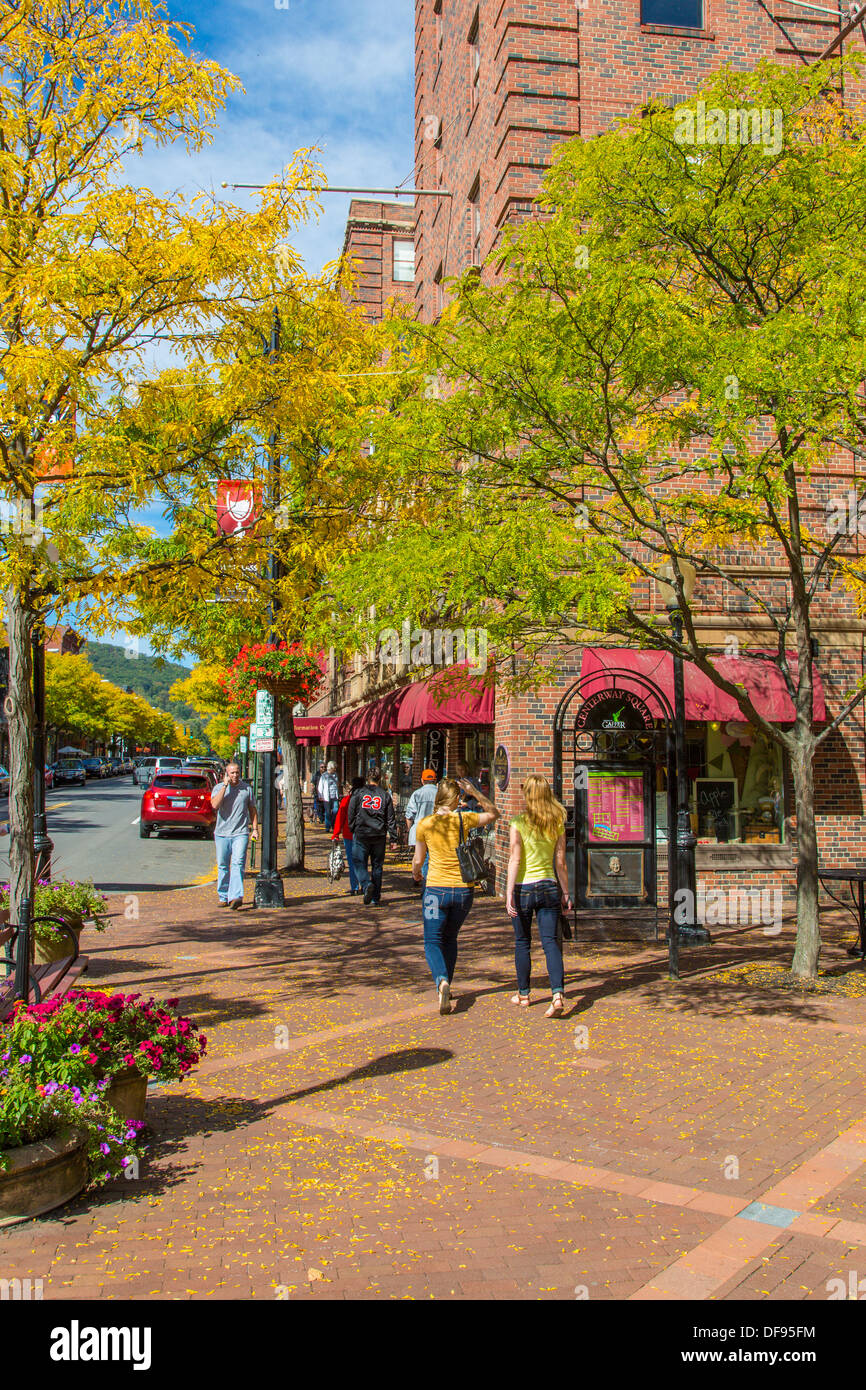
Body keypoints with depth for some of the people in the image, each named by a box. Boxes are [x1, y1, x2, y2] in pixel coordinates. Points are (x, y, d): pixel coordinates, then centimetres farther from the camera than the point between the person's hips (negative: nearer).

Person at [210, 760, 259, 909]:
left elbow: (252, 809, 15)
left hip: (240, 833, -1)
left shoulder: (246, 788, 8)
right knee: (223, 866, 8)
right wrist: (225, 785, -14)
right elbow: (215, 805, -15)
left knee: (238, 864, -15)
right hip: (222, 833, 1)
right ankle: (223, 897, 19)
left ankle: (236, 896, -23)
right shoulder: (219, 787, 4)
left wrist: (255, 829, 8)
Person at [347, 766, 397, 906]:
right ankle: (375, 898, 13)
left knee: (360, 864, 5)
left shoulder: (358, 793, -1)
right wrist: (393, 837, 9)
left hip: (361, 833, -2)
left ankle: (367, 884, -23)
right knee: (377, 866, 11)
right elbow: (391, 818, 5)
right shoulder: (385, 795, 4)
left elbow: (351, 814, 2)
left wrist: (352, 830, 16)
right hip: (379, 836, 2)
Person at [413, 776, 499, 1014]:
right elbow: (494, 814, 13)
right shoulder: (464, 819, -4)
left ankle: (441, 980, -21)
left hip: (437, 889, -2)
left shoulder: (425, 824, -4)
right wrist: (475, 793, 2)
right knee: (450, 938, 23)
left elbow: (417, 861, 5)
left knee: (432, 942, 6)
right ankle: (445, 987, 24)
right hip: (463, 889, 2)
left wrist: (416, 874, 27)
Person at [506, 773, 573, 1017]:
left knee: (522, 942, 13)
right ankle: (558, 993, -15)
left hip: (523, 887, -2)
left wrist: (509, 893, -14)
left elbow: (515, 860, -14)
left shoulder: (518, 822, -9)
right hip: (549, 886, 3)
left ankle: (523, 994, 23)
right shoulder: (557, 823, 2)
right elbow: (560, 862, 4)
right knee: (551, 941, 1)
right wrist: (565, 892, 11)